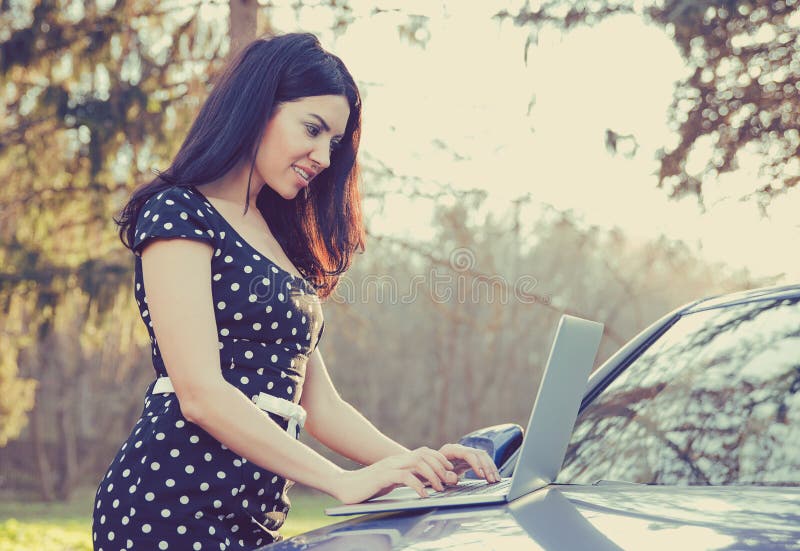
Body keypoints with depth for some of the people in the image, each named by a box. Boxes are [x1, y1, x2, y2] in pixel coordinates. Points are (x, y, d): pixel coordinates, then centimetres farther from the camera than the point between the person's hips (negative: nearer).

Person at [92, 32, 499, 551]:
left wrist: (418, 466, 1)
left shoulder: (278, 240, 18)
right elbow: (201, 394, -17)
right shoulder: (178, 214, -7)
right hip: (174, 508, -8)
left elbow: (318, 404, 16)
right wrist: (344, 481, -18)